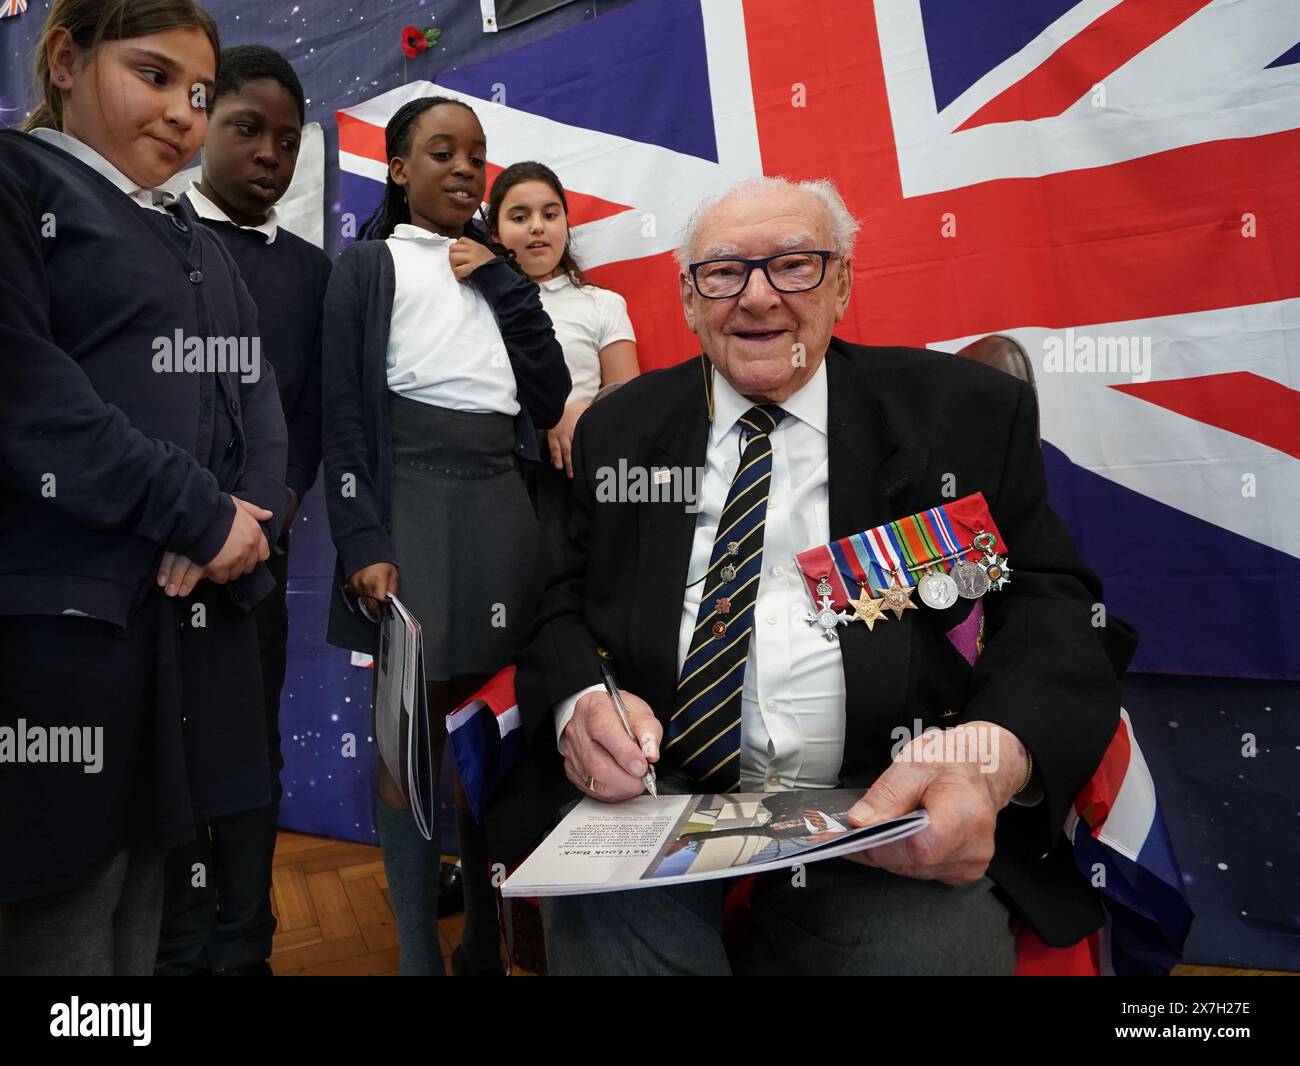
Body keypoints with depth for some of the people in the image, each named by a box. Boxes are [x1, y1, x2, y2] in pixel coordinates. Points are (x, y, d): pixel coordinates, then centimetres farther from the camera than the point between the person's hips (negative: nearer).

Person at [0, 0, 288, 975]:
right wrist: (202, 517, -13)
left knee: (143, 906, 16)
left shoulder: (201, 247, 22)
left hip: (198, 608, 7)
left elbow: (255, 392, 13)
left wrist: (251, 518, -7)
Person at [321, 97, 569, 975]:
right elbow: (345, 415, -3)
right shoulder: (368, 264, 7)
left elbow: (550, 397, 7)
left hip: (504, 508, 4)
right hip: (412, 505, -4)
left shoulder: (493, 270, 19)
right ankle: (419, 953, 10)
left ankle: (489, 940, 20)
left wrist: (502, 281, 2)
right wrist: (363, 545, -14)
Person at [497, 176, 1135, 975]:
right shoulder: (618, 430, 11)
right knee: (602, 921, -28)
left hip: (889, 819, 0)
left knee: (933, 939, -30)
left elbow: (1055, 613, 0)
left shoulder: (966, 414, 4)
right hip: (653, 796, 1)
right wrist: (579, 701, -14)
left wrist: (996, 755, -23)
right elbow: (562, 603, 10)